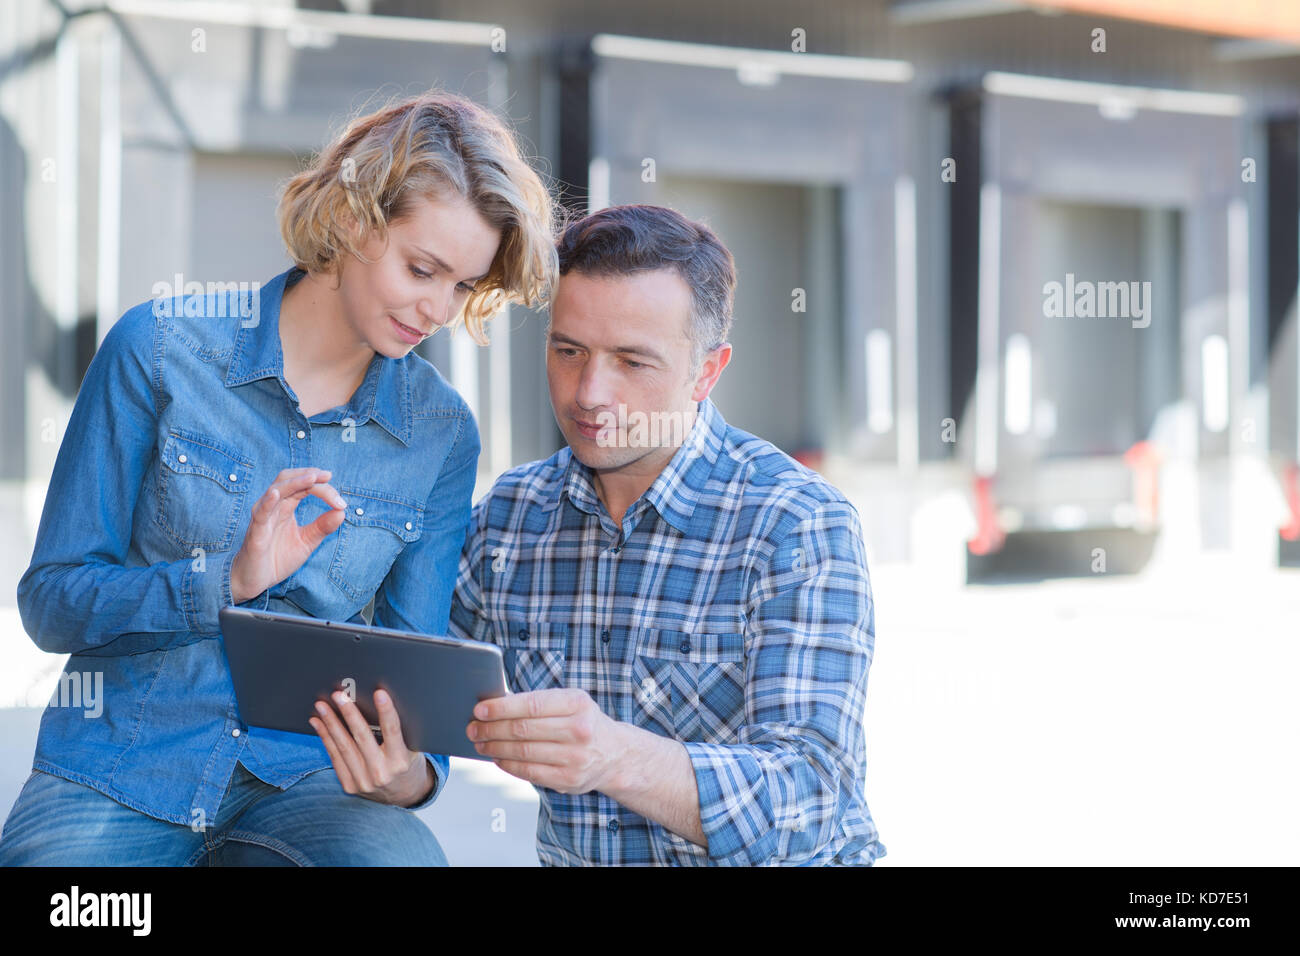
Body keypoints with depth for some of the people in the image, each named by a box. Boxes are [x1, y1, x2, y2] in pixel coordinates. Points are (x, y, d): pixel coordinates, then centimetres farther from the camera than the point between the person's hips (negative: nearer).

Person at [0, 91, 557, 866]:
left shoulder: (442, 435, 4)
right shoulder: (161, 348, -4)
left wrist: (410, 774, -17)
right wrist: (228, 583, -20)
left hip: (301, 779, 1)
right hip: (116, 775, -1)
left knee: (400, 855, -32)